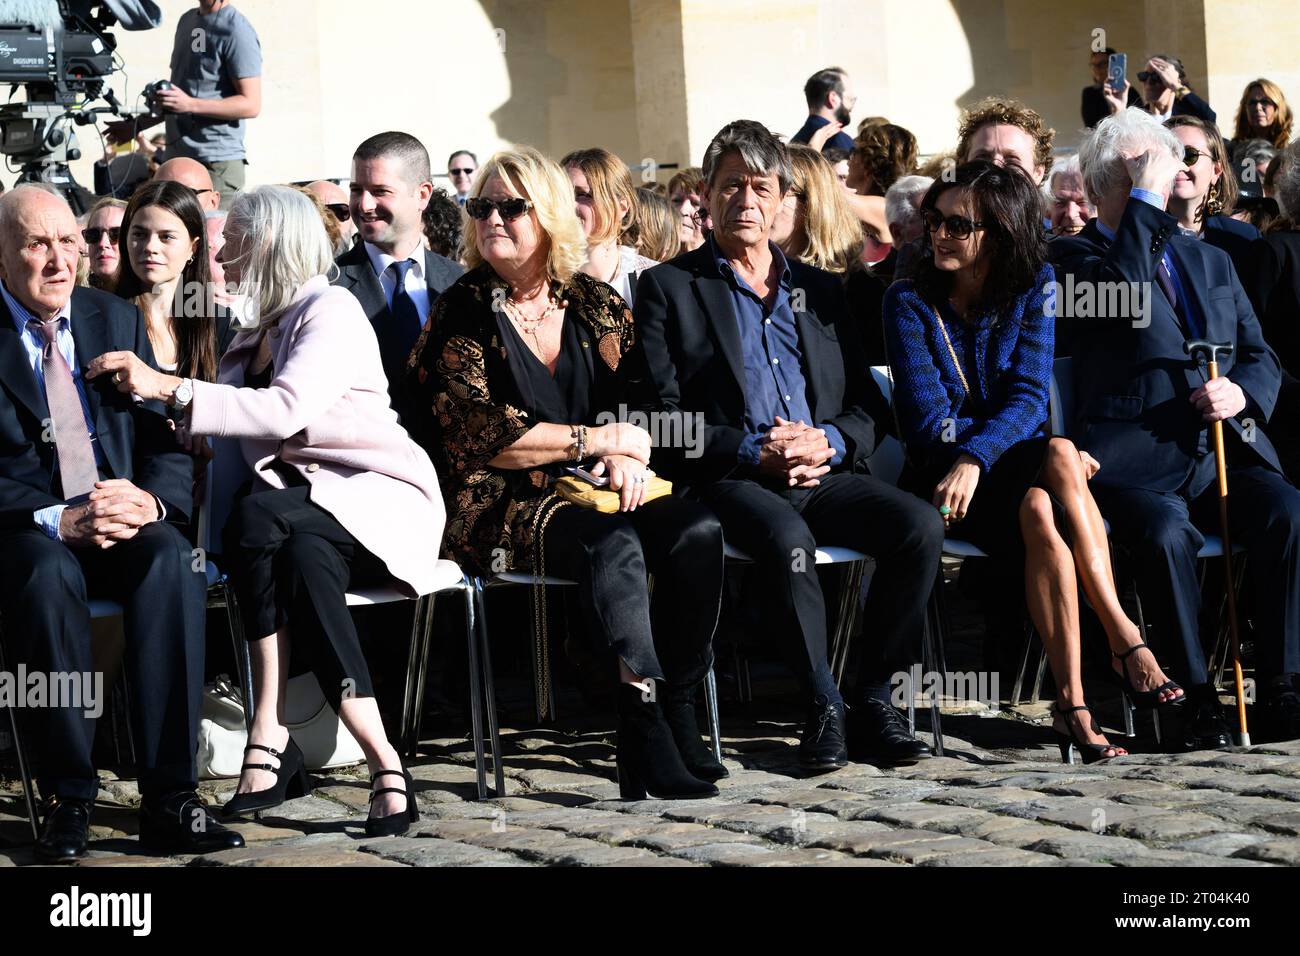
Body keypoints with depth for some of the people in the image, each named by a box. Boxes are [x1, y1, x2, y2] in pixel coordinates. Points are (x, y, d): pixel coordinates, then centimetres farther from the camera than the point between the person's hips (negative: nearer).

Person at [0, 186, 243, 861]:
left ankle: (169, 799, -31)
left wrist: (150, 500, -14)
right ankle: (67, 801, -25)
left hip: (122, 523, 3)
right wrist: (58, 521, -24)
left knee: (170, 559, -31)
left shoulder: (117, 322, 13)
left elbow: (165, 439, 9)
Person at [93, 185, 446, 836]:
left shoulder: (332, 311, -6)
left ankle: (269, 737, -37)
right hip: (308, 516, 6)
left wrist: (168, 386, -26)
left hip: (376, 500, -6)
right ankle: (382, 763, -40)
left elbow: (284, 411, -22)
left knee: (256, 516, -35)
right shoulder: (259, 333, 23)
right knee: (305, 561, -32)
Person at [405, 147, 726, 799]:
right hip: (507, 507, -5)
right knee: (612, 545, -35)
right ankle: (651, 747, -38)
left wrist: (627, 457, -8)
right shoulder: (462, 314, 2)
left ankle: (676, 716, -19)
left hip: (599, 492, 5)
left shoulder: (597, 305, 14)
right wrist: (597, 439, -8)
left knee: (697, 531, -25)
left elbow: (637, 403, 16)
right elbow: (478, 436, -8)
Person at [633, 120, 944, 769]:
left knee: (919, 525, -24)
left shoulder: (817, 289, 23)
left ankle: (874, 698, -14)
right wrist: (753, 451, -13)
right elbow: (665, 417, 0)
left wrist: (829, 443, -4)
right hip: (729, 480, -4)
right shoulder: (669, 288, 10)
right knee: (787, 538, -37)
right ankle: (823, 707, -22)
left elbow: (870, 405, 19)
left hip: (825, 473, 4)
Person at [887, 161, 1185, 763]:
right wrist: (1056, 456, -17)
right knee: (1057, 456, -32)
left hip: (1019, 465, 2)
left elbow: (1029, 396, -8)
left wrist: (975, 458, -28)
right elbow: (928, 420, -10)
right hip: (943, 473, -2)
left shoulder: (1034, 287, 3)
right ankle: (1124, 639, -32)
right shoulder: (910, 301, -1)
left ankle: (1072, 702, -34)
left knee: (1040, 514, -35)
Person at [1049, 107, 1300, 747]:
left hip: (1224, 450, 5)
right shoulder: (1075, 255, 6)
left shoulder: (1213, 262, 26)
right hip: (1136, 464, -5)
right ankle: (1197, 695, -21)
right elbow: (1124, 291, -17)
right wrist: (1147, 194, -10)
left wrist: (1241, 393, -3)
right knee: (1165, 533, -34)